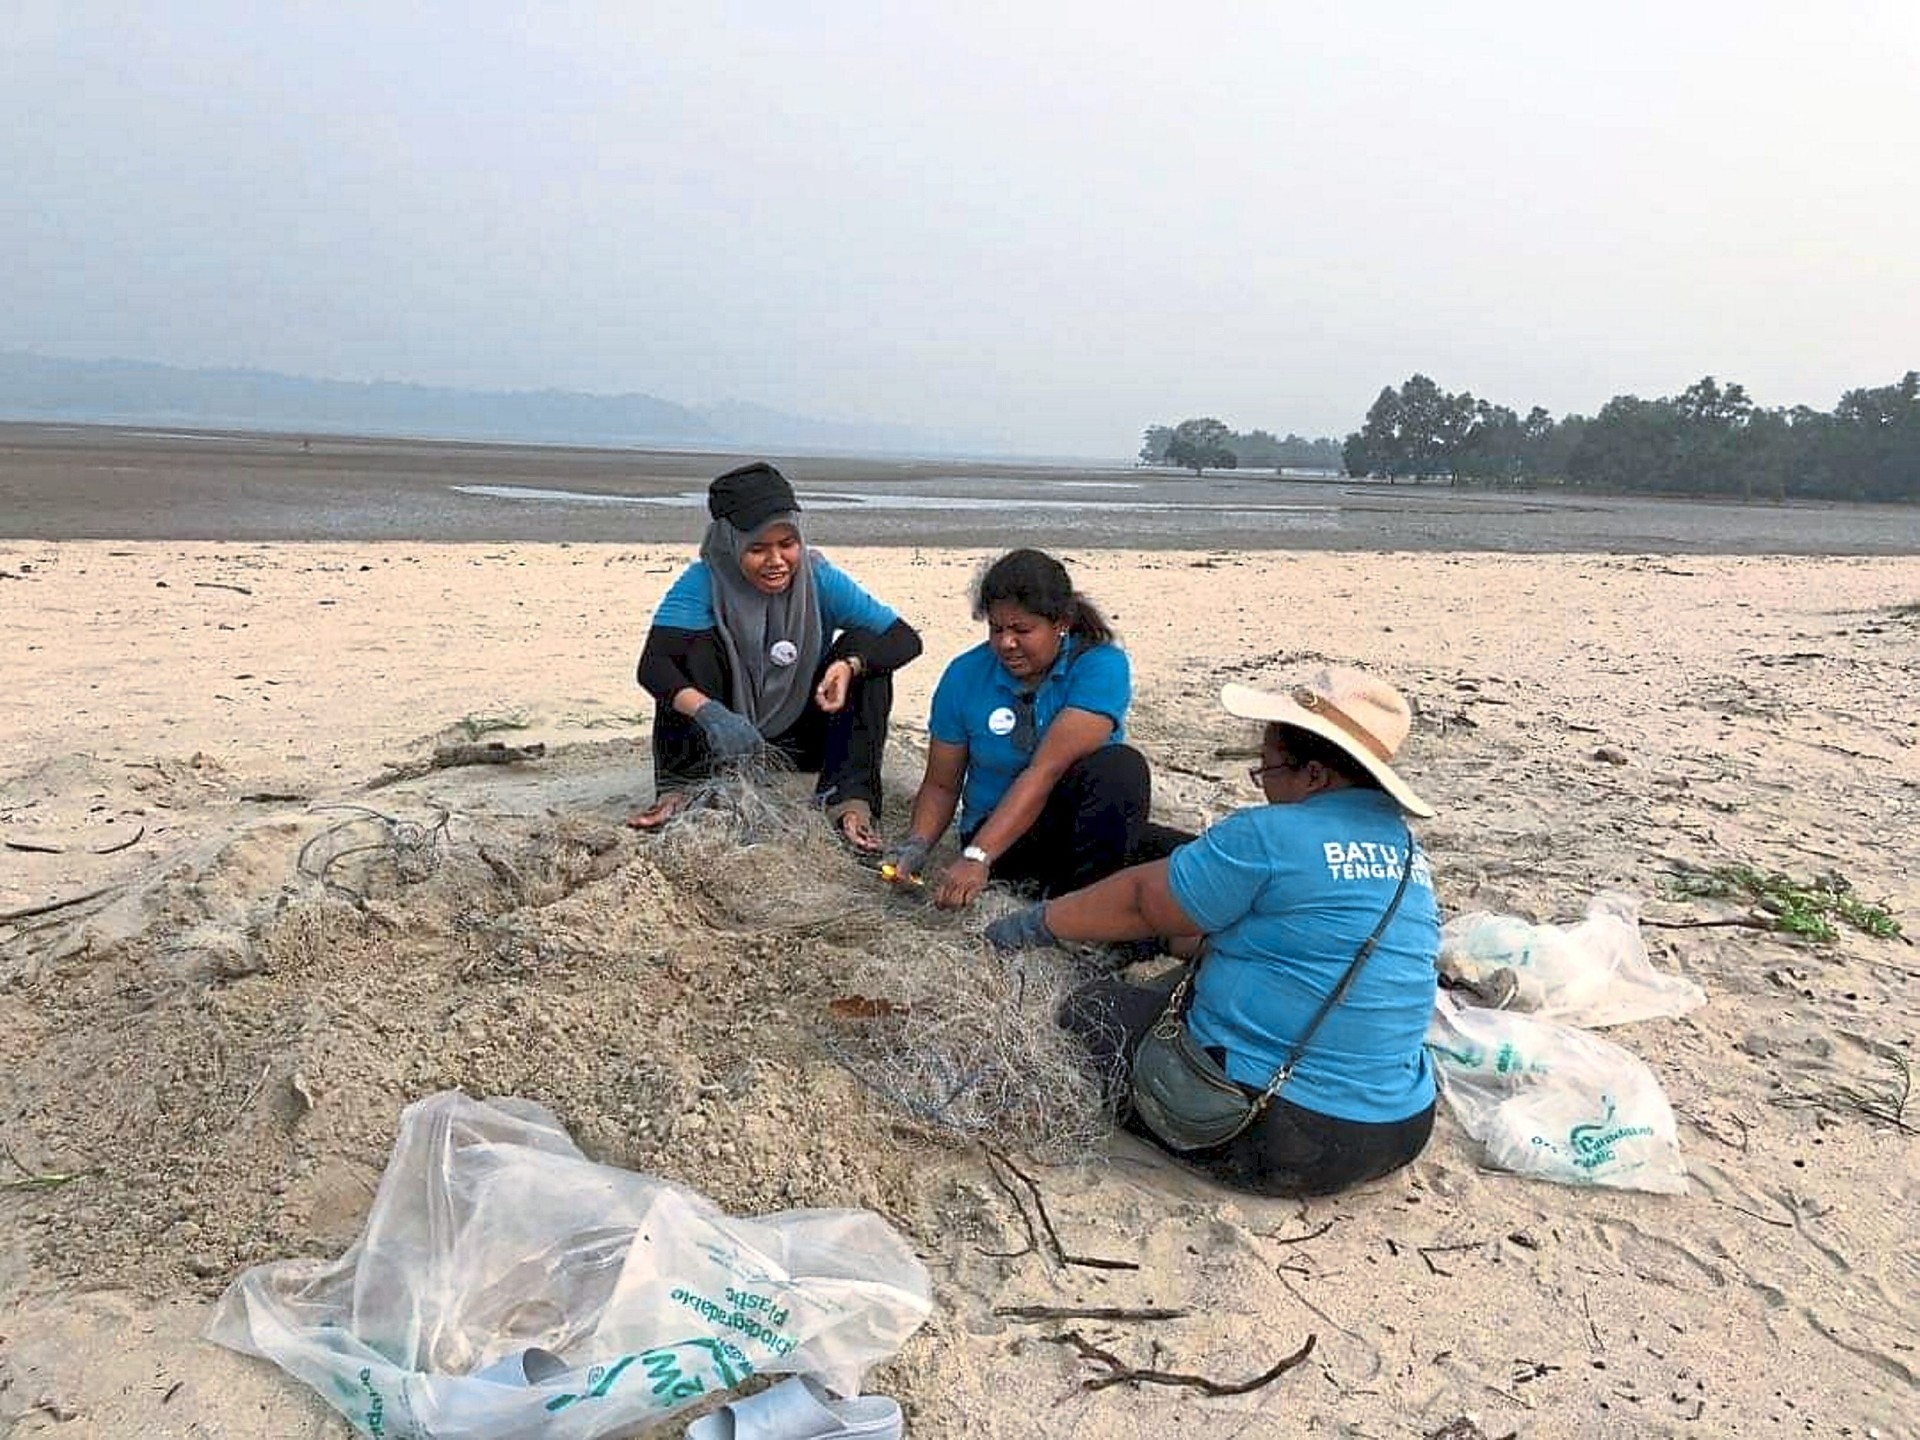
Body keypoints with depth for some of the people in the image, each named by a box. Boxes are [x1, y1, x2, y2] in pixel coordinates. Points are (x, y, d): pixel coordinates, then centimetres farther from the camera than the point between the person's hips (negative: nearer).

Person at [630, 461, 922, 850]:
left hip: (804, 739, 2)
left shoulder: (819, 579, -15)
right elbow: (652, 665, -31)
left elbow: (906, 639, -19)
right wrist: (708, 712, -51)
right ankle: (677, 790, -27)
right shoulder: (704, 581, -19)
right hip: (723, 736, -1)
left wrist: (850, 665, -40)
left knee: (863, 646, -21)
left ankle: (850, 799, -28)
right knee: (697, 645, -26)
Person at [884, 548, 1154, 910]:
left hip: (1085, 824, 0)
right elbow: (941, 786, 3)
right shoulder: (965, 675, -4)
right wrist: (916, 846, -18)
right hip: (997, 829, 0)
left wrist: (977, 857, -32)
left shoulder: (1101, 666, -15)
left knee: (1120, 766, -33)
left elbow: (1045, 771, -25)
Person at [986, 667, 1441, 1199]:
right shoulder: (1408, 851, 6)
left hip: (1279, 1142, -8)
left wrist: (1034, 925, 8)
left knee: (1093, 1006, 8)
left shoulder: (1269, 836, -18)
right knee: (1180, 985, 26)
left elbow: (1143, 903, -6)